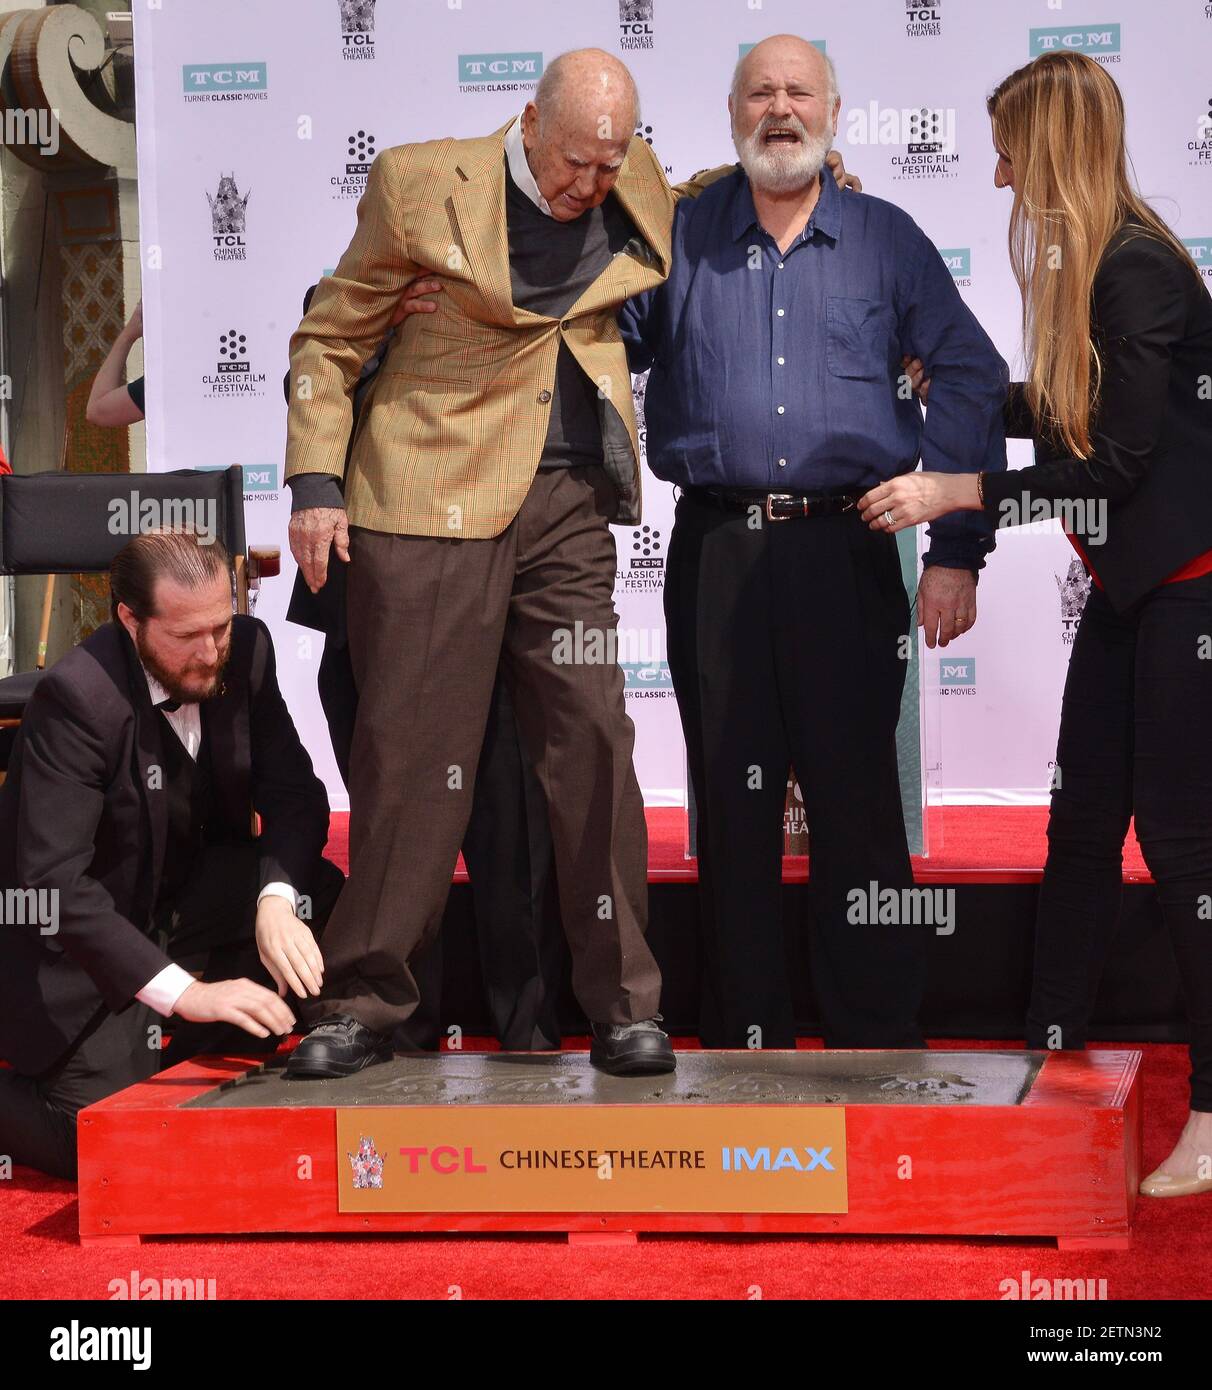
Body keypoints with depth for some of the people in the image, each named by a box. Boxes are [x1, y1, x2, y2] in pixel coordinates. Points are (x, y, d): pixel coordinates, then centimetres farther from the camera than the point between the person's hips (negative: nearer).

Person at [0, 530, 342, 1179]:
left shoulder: (244, 651, -9)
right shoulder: (76, 697, -27)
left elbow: (292, 792, -7)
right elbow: (52, 881, -32)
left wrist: (276, 899, -28)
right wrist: (182, 992, -39)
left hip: (188, 896, 7)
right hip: (78, 936, -6)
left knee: (320, 902, -21)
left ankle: (188, 1060, -1)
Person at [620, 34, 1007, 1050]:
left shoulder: (887, 240, 9)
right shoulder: (679, 236, 11)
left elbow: (972, 381, 6)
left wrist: (957, 551, 0)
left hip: (846, 551, -1)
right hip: (716, 553, 1)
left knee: (858, 795, -1)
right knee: (731, 797, 5)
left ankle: (881, 1033, 7)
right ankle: (744, 1033, 13)